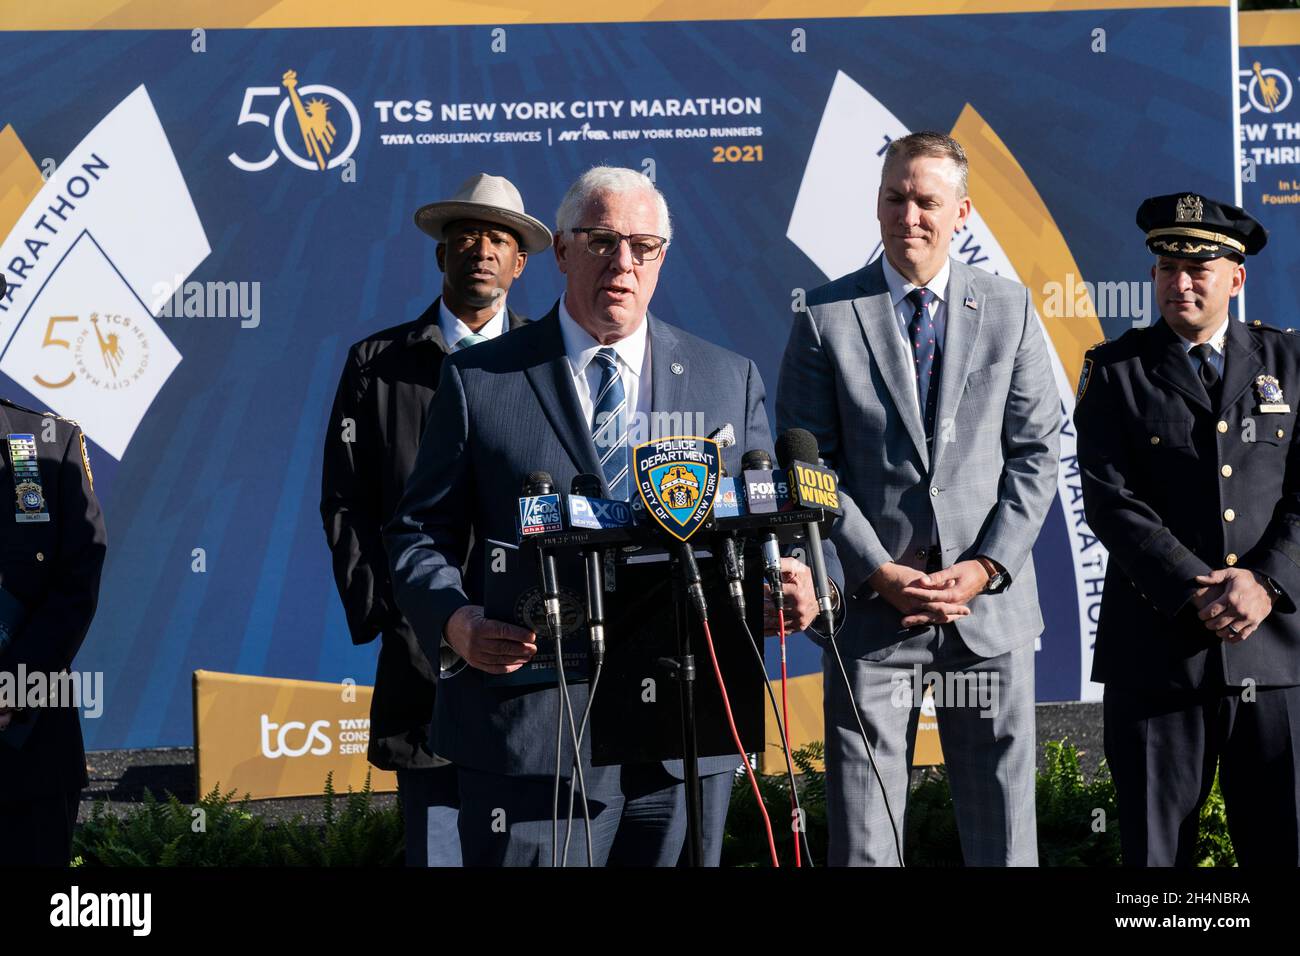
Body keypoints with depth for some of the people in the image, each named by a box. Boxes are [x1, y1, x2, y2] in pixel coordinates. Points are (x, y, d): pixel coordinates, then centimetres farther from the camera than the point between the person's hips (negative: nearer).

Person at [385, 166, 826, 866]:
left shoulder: (731, 381, 12)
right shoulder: (478, 380, 5)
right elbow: (419, 533, 4)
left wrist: (798, 590, -10)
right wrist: (454, 620, -16)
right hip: (531, 741, -2)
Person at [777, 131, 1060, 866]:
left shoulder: (1010, 309, 7)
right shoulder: (826, 318, 1)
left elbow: (1037, 453, 5)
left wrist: (986, 568, -7)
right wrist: (879, 571, -10)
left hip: (991, 605, 1)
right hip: (872, 608, -1)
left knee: (1003, 831, 7)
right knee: (862, 838, 2)